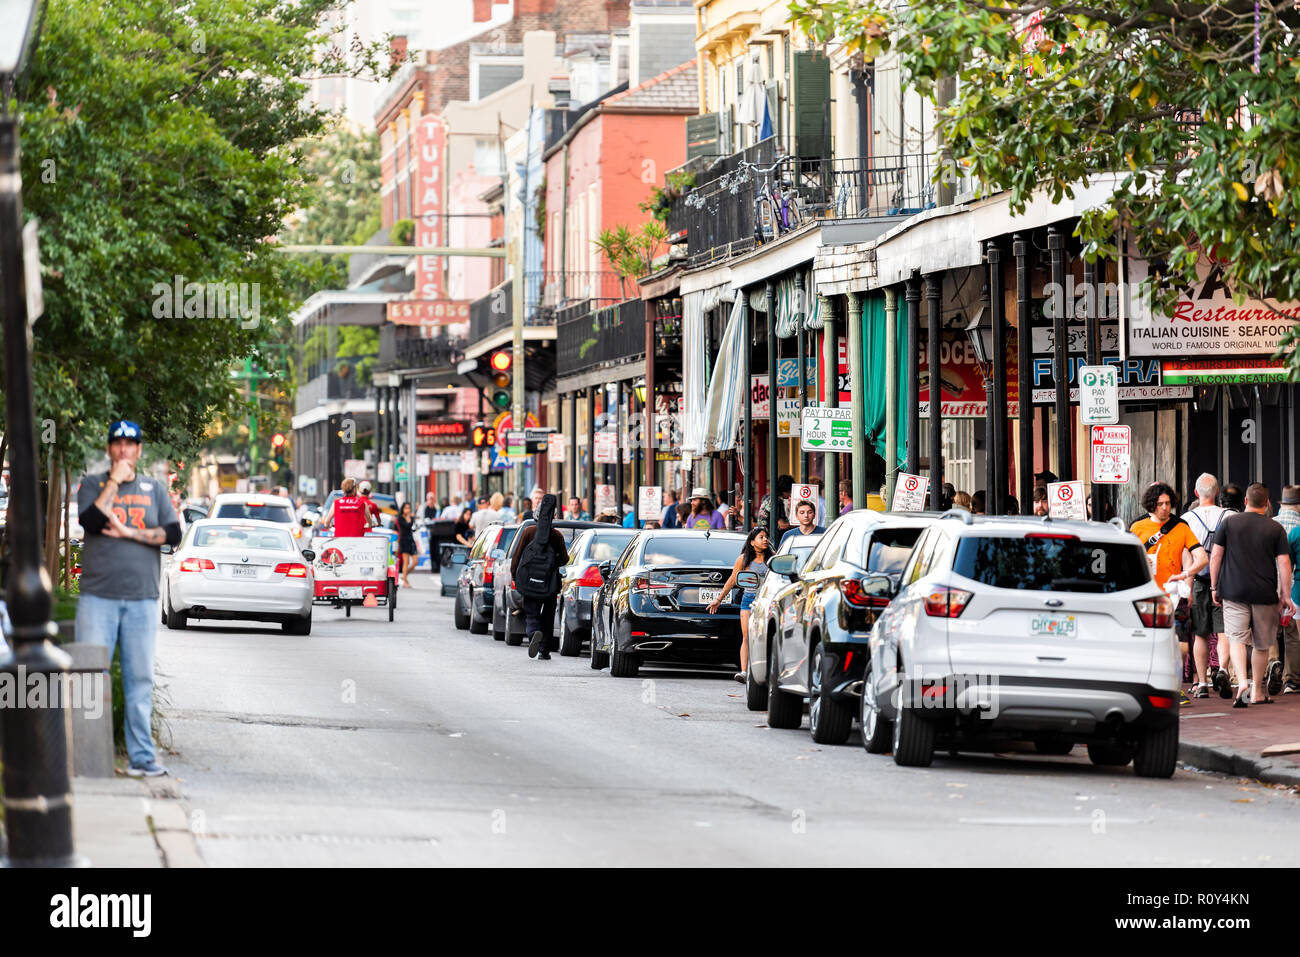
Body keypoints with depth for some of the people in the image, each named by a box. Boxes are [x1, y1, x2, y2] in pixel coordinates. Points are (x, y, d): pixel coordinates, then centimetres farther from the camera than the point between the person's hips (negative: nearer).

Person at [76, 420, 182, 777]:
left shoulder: (154, 489, 14)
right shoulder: (92, 484, 8)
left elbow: (173, 534, 2)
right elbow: (91, 521, -12)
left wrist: (128, 532, -7)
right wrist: (114, 481, -9)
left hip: (142, 598, 2)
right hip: (98, 596, -2)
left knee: (140, 680, 2)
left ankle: (142, 757, 4)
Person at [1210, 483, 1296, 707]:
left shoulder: (1228, 522, 2)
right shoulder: (1275, 529, 0)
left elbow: (1216, 556, 3)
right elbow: (1284, 564, -2)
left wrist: (1214, 587, 11)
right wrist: (1285, 596, 2)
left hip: (1234, 591, 0)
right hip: (1265, 594, 0)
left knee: (1237, 638, -4)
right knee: (1261, 644, 12)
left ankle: (1242, 682, -27)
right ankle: (1257, 692, 21)